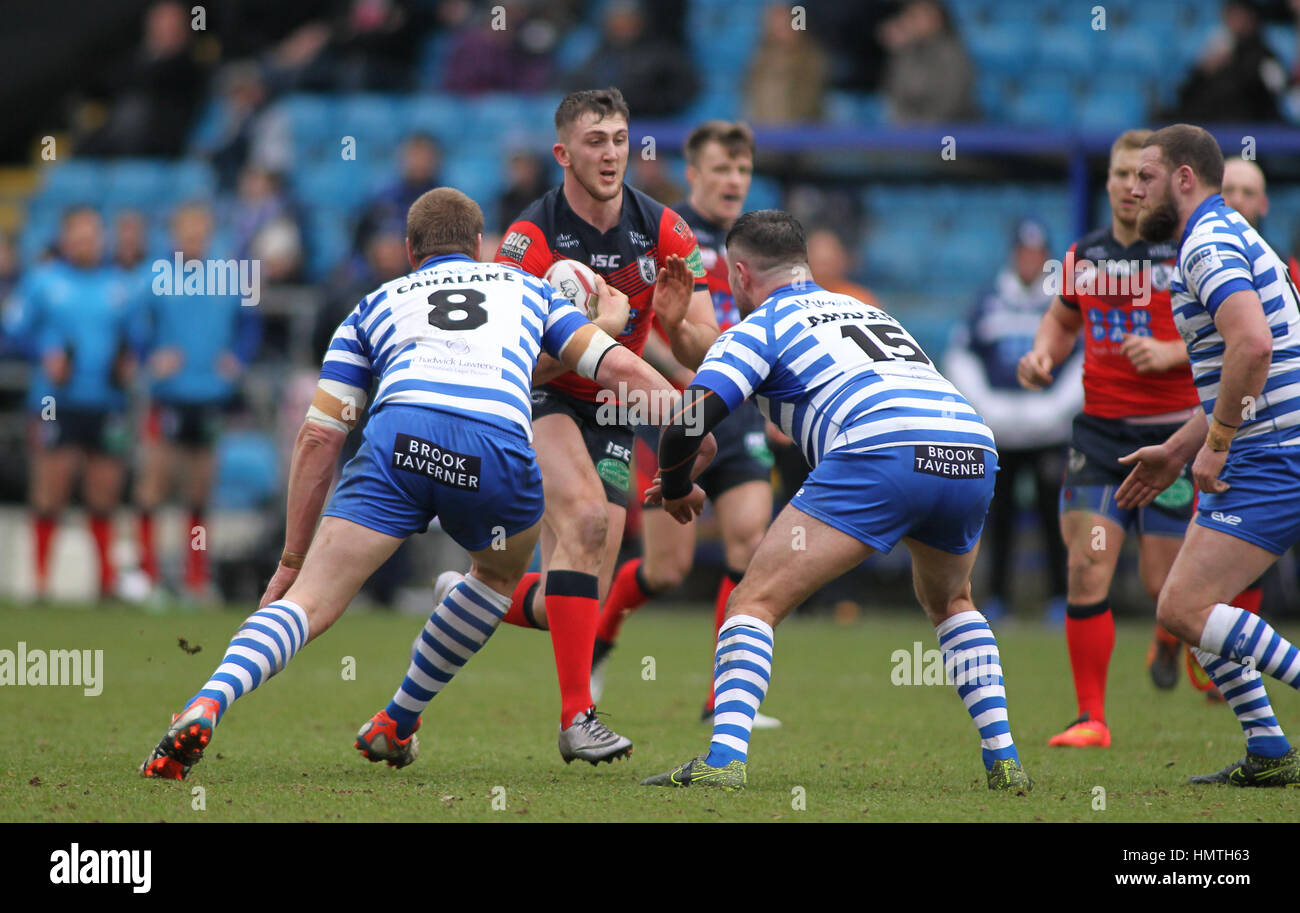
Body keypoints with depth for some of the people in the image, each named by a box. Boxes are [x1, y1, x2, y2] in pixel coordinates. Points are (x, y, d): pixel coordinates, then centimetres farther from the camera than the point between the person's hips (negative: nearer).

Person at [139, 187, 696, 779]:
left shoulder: (376, 305, 33)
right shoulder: (524, 289, 35)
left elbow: (319, 436, 24)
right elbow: (618, 366, 23)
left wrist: (292, 558, 27)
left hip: (398, 440, 0)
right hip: (498, 452, 0)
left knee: (308, 602, -4)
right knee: (500, 574, 33)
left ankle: (207, 705, -31)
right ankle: (397, 725, 36)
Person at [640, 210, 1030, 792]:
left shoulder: (761, 325, 16)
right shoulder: (866, 311, 35)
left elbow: (687, 421, 4)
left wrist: (675, 488, 23)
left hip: (881, 454, -6)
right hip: (974, 453, 6)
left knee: (755, 603, 2)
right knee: (949, 603, 33)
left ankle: (724, 759, -15)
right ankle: (1004, 760, 23)